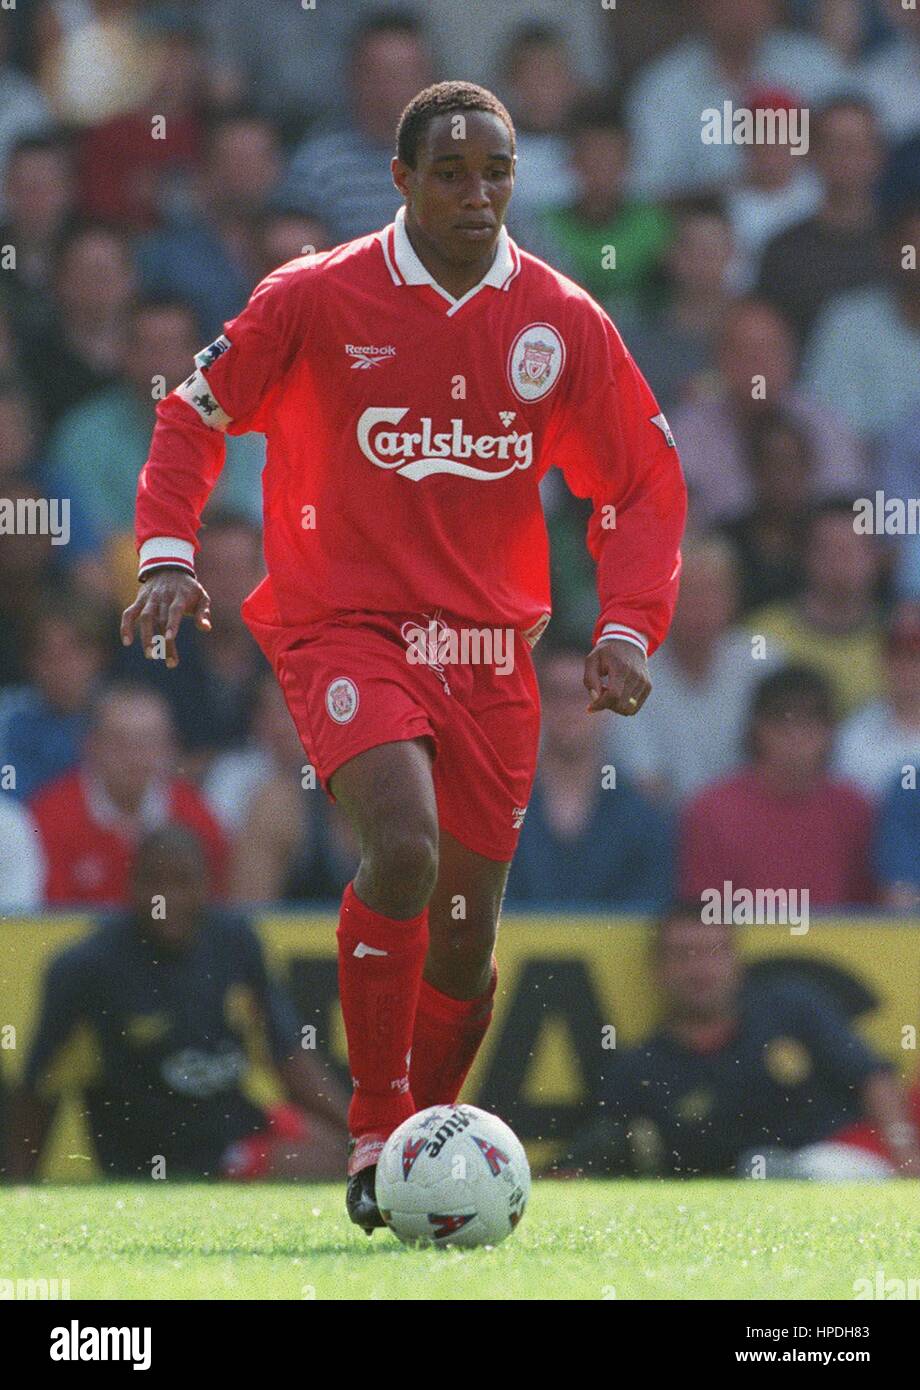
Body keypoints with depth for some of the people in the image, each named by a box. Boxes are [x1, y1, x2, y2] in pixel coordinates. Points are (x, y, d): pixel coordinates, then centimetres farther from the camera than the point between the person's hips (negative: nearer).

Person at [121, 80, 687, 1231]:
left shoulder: (562, 323, 2)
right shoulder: (314, 300, -4)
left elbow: (644, 484, 8)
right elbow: (194, 416, 7)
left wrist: (627, 633, -5)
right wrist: (168, 555, -7)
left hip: (488, 650, 3)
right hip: (345, 629, -3)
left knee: (463, 942, 6)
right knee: (403, 852, -27)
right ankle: (377, 1136, -15)